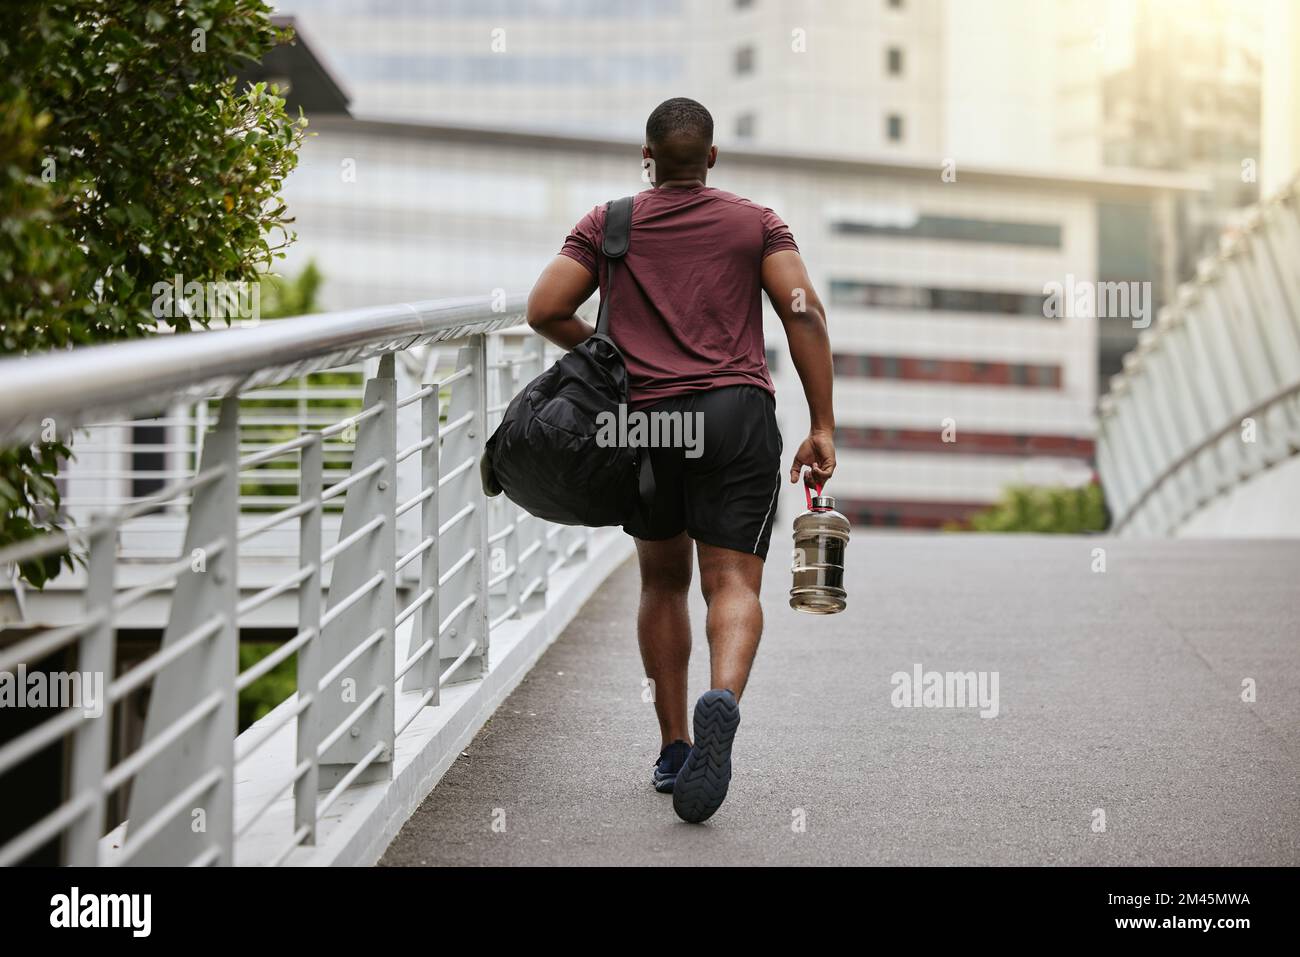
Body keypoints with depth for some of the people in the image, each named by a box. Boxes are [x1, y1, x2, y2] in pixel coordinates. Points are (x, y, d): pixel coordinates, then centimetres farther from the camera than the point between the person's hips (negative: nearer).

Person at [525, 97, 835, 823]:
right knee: (734, 585, -5)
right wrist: (822, 427, -5)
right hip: (737, 415, -1)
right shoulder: (756, 224, 8)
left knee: (663, 581, 18)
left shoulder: (608, 226, 10)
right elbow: (804, 313, -5)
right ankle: (722, 700, -36)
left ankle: (674, 750, 18)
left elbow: (546, 310, 1)